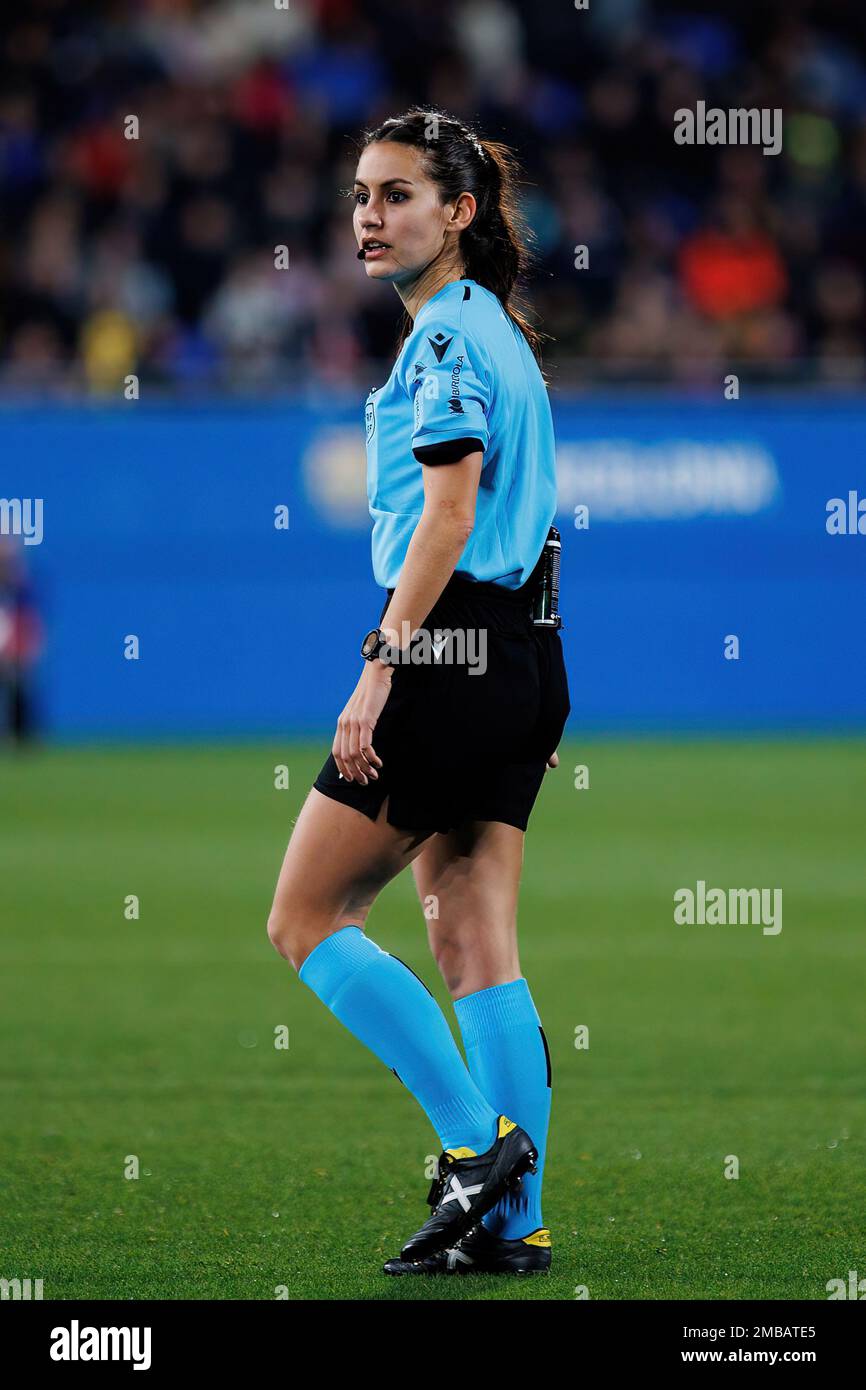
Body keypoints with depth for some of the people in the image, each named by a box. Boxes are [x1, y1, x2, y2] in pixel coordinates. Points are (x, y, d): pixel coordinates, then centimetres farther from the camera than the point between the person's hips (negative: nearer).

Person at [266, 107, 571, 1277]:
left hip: (449, 652, -9)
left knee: (306, 917, -2)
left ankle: (478, 1139, -6)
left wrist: (380, 667, -20)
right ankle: (513, 1221, 5)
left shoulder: (447, 333, -10)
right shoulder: (499, 331, 19)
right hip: (522, 656, 9)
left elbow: (449, 512, -18)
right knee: (476, 947, 7)